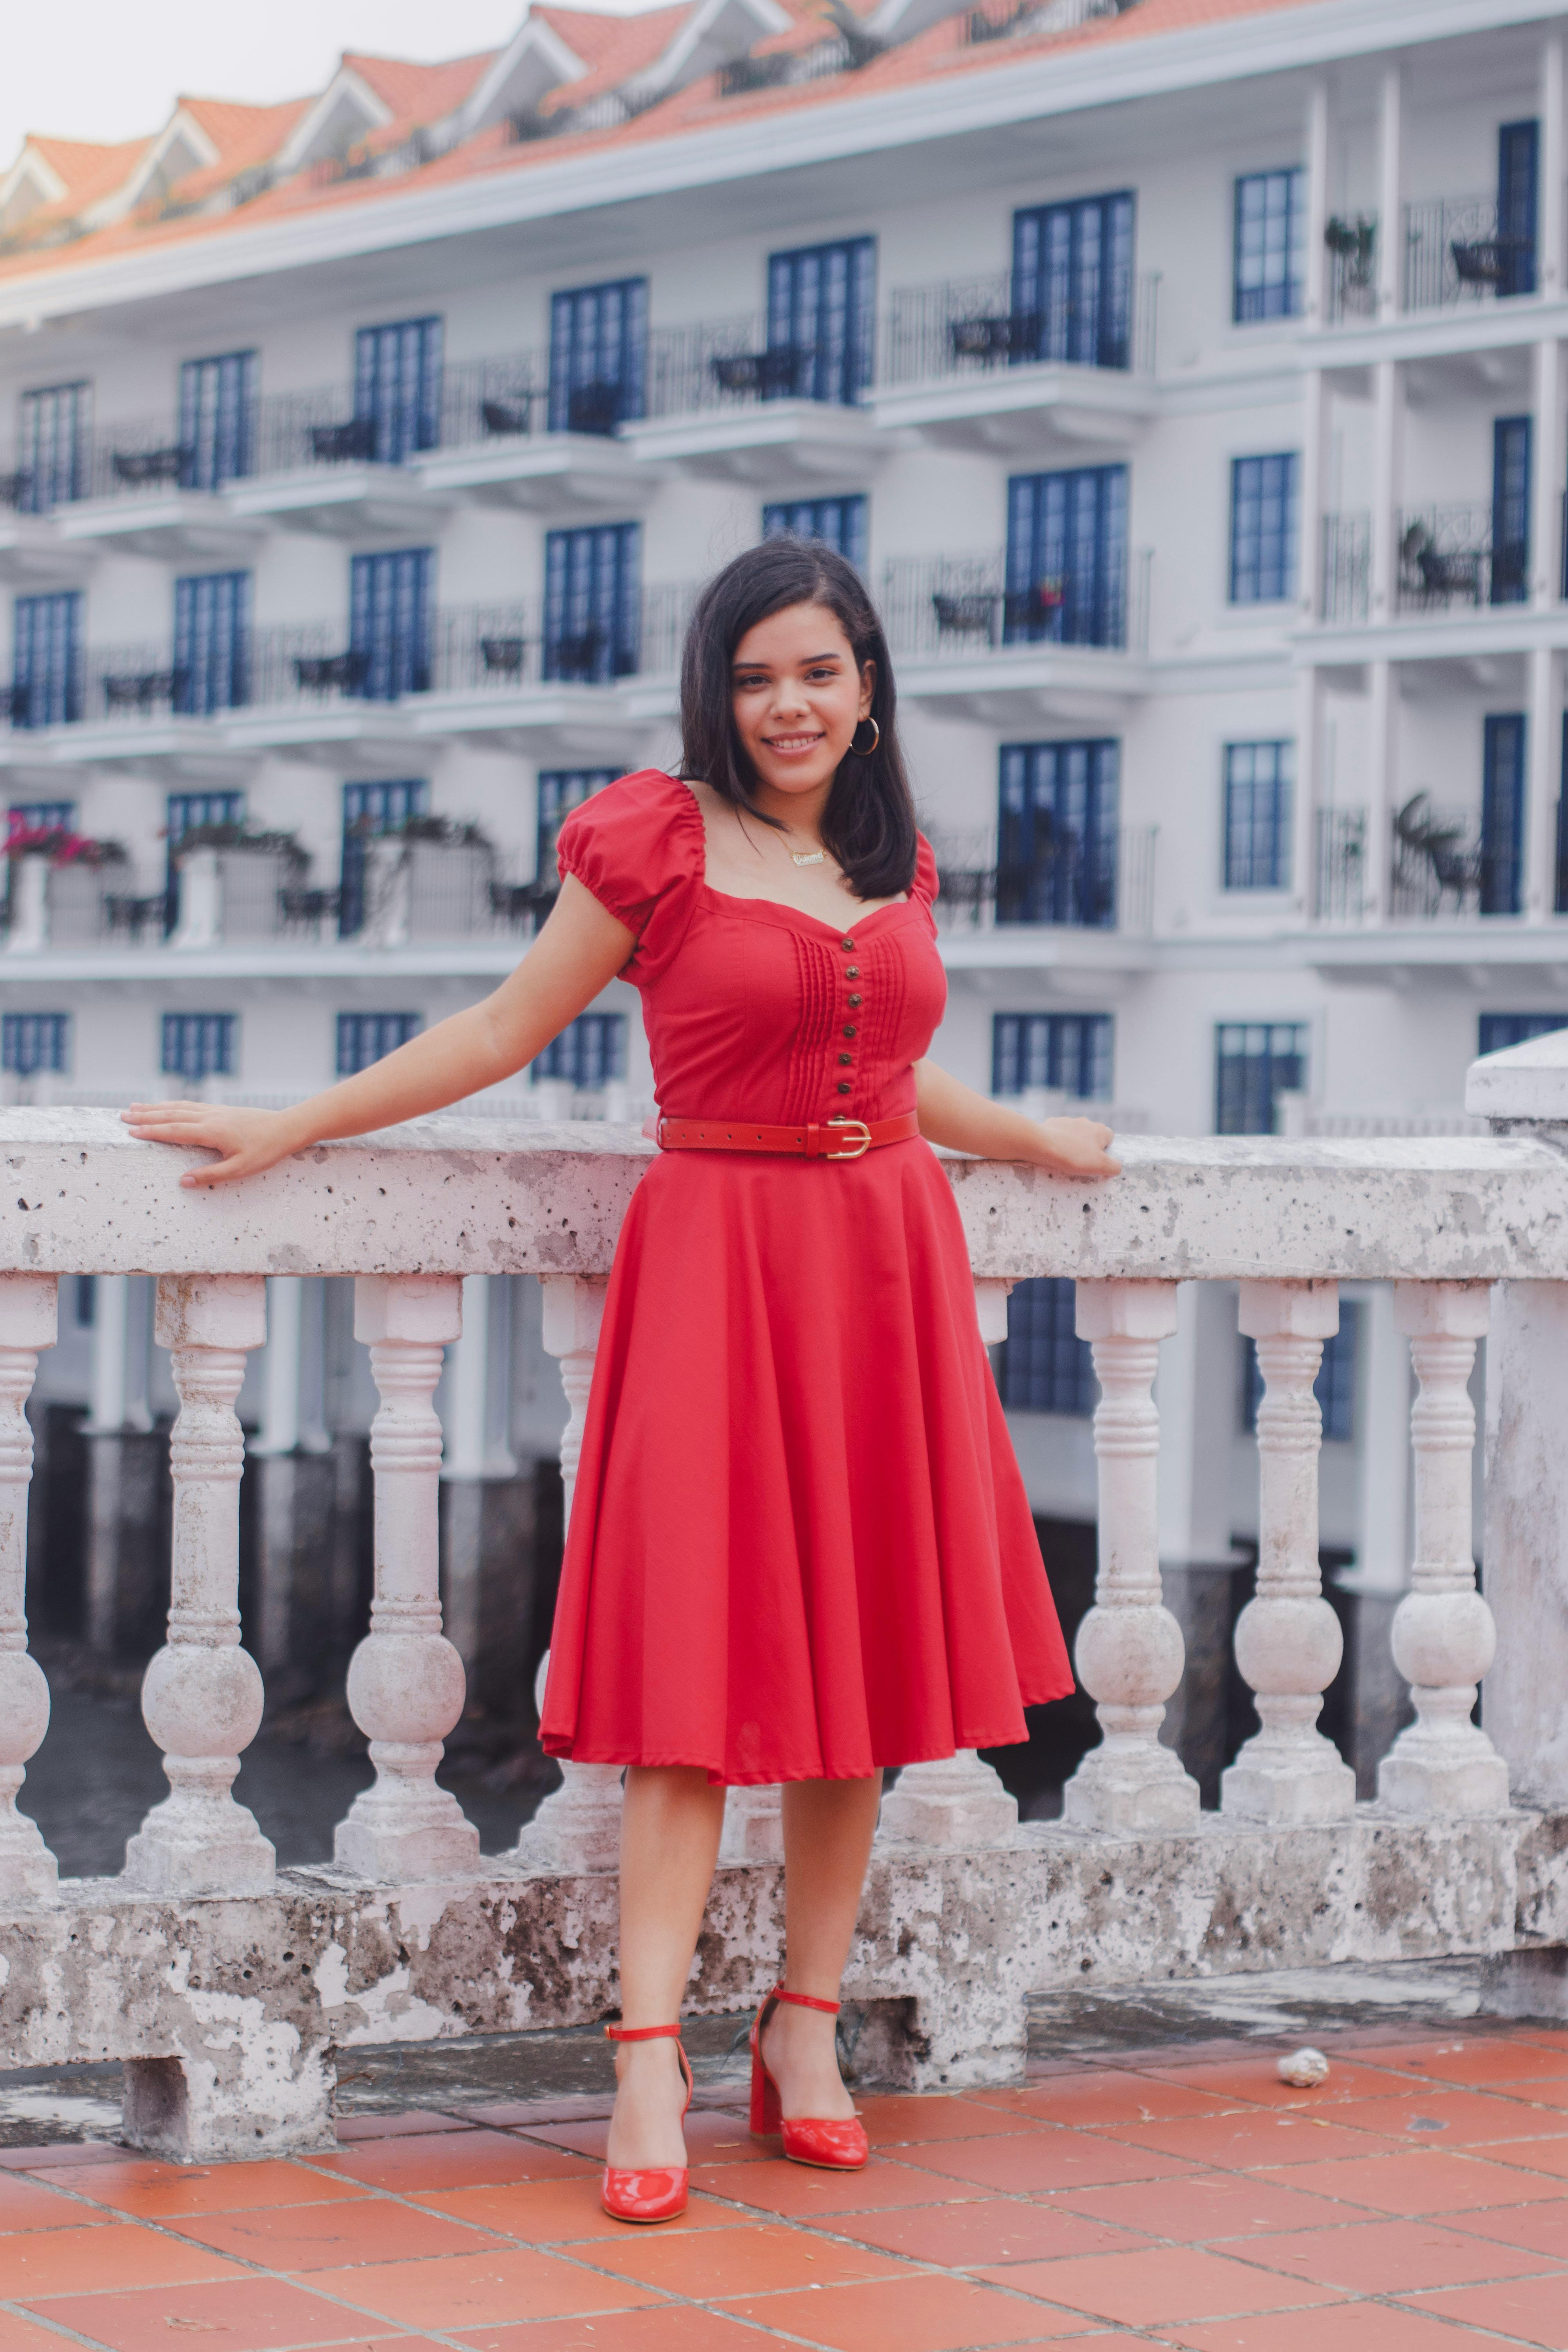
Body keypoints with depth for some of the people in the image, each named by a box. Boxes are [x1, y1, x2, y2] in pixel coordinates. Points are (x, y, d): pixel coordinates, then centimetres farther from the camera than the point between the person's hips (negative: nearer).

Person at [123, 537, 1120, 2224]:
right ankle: (648, 2067, -9)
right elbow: (502, 1032, 2)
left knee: (862, 1646, 5)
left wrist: (1032, 1142, 39)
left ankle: (804, 2029, 15)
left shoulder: (893, 864, 13)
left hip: (886, 1264, 5)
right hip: (716, 1262, -5)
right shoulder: (659, 841, -2)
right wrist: (281, 1132, 1)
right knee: (699, 1662, -9)